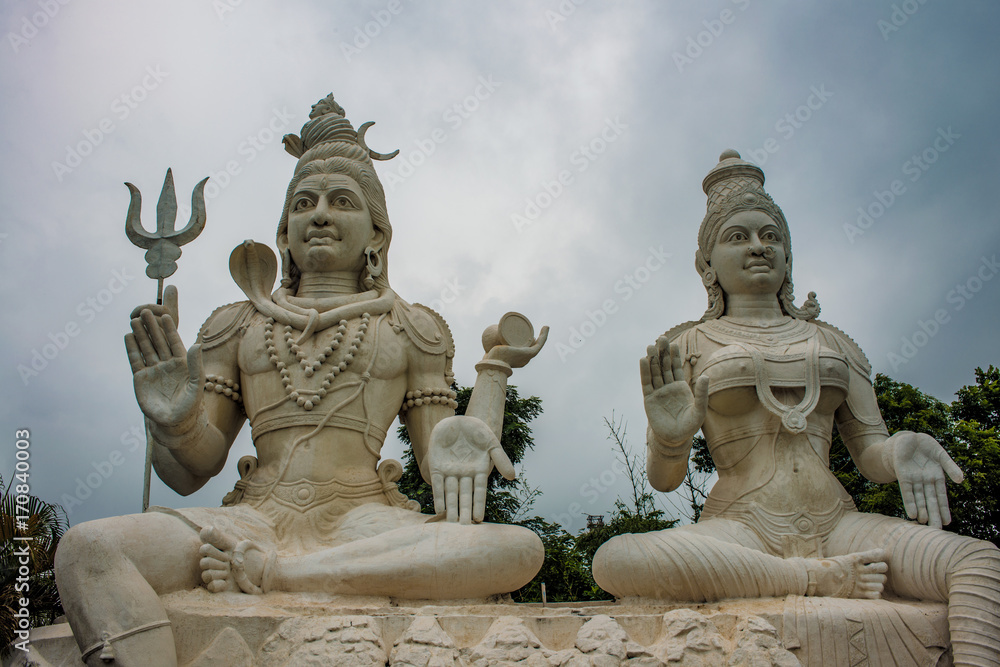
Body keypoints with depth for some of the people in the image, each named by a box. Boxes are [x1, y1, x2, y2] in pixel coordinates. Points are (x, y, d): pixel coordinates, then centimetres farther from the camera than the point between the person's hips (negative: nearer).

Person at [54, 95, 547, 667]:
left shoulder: (411, 329, 17)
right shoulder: (237, 325, 20)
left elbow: (440, 464, 12)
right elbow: (193, 472, 14)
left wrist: (494, 371, -5)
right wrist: (176, 420, -9)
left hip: (366, 521, 0)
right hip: (257, 517, 1)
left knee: (520, 548, -31)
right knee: (88, 549, -28)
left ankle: (270, 573, -24)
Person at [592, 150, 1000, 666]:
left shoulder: (832, 342, 19)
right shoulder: (687, 347, 9)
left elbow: (871, 453, 16)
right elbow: (663, 479, 5)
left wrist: (901, 450, -9)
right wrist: (669, 439, -19)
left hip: (836, 522, 2)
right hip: (739, 531, -2)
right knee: (614, 561, -34)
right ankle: (821, 578, -22)